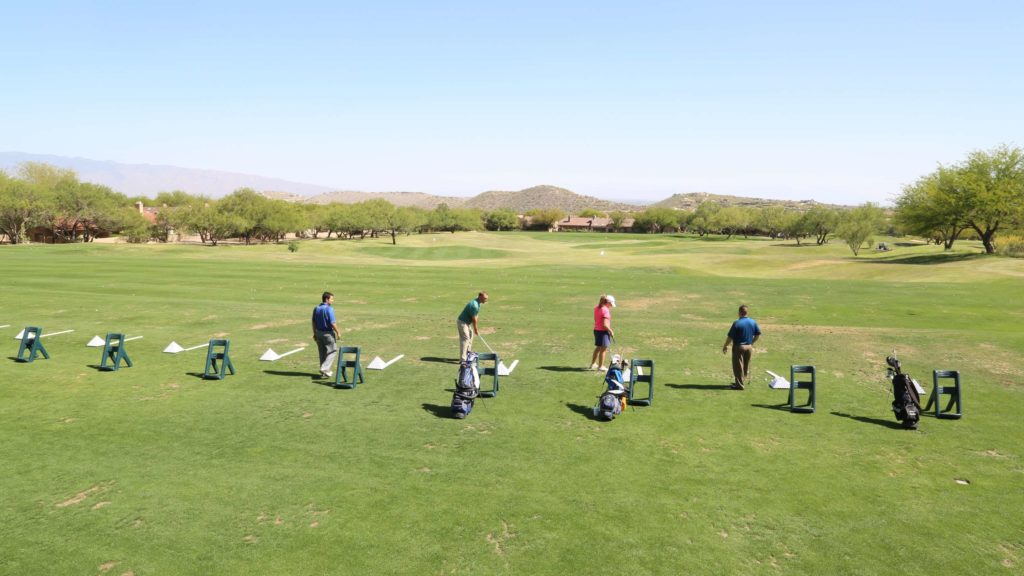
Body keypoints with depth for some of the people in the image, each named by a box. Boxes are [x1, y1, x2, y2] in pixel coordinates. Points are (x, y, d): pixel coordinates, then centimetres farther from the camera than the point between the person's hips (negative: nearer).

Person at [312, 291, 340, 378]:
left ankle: (325, 371, 21)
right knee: (332, 351, 4)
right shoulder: (329, 309, -17)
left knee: (322, 352, 14)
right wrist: (338, 332, -10)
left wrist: (314, 333, 18)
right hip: (328, 333, -7)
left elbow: (314, 322, 11)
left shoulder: (316, 309, 6)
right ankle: (324, 369, -7)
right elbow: (332, 323, -19)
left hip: (318, 332, 7)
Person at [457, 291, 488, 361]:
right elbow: (474, 319, -19)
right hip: (462, 322, -11)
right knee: (465, 339, -13)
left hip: (467, 322, 11)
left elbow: (475, 317, 10)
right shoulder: (474, 305, -27)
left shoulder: (477, 303, 5)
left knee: (470, 338, 16)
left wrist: (476, 328, 8)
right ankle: (462, 359, -14)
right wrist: (476, 329, -7)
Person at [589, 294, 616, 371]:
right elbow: (605, 324, -23)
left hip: (596, 330, 9)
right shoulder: (605, 310, -20)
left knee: (598, 348, 23)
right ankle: (601, 366, 11)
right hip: (603, 331, -9)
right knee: (603, 349, 3)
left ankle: (593, 364, 33)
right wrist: (611, 331, -13)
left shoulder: (596, 308, 7)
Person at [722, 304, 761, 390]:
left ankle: (739, 385, 6)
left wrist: (725, 346, -1)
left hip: (739, 347, -6)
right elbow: (758, 334, 7)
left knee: (738, 366, 3)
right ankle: (745, 381, 31)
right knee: (746, 366, 19)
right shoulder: (753, 322, 0)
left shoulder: (737, 323, -17)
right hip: (749, 347, 6)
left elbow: (730, 337, -14)